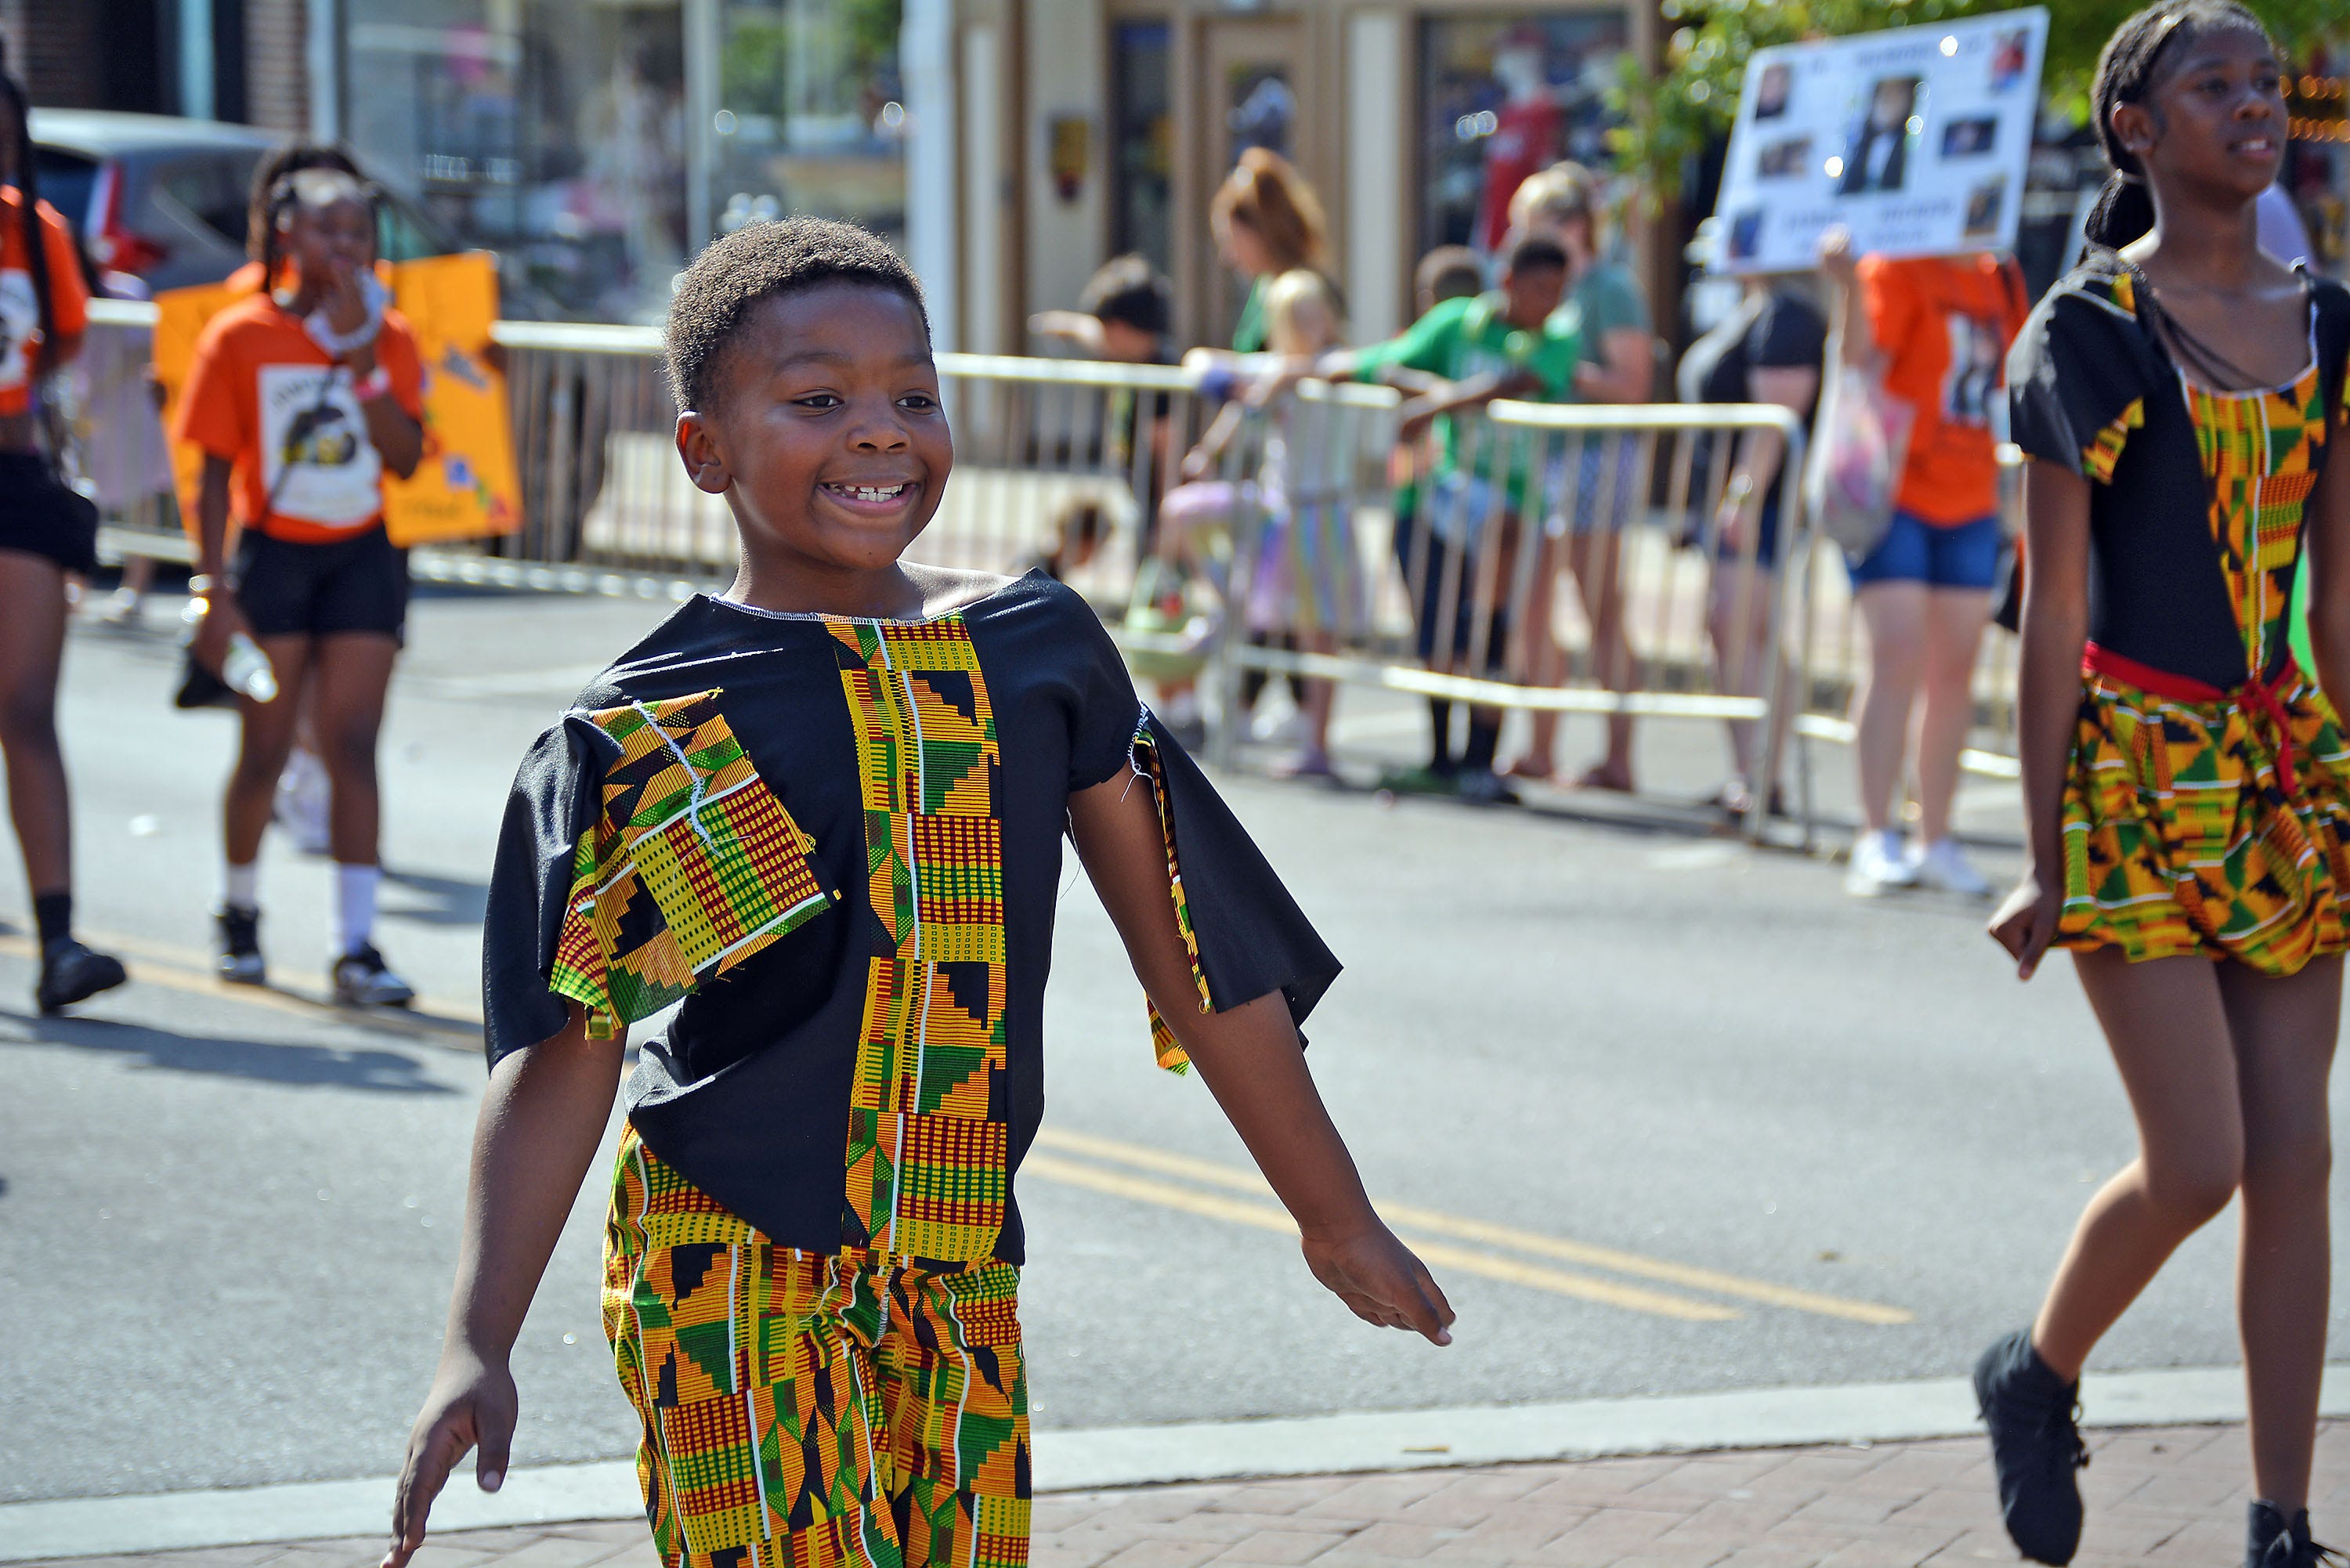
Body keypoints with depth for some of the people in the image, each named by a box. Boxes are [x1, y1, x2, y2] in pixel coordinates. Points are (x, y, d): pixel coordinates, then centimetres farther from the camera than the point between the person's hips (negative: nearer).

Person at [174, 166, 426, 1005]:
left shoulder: (388, 336, 2)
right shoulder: (240, 336, -4)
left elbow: (406, 457, -10)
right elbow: (216, 476, -3)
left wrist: (360, 354, -17)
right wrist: (216, 593, -9)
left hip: (361, 557, 1)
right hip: (271, 554, -1)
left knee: (353, 745, -6)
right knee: (266, 749, 3)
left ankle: (356, 947, -7)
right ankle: (239, 914, 26)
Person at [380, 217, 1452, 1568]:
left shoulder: (1037, 648, 6)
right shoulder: (647, 724, -4)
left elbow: (1195, 951, 12)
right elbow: (563, 1048, -8)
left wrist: (1339, 1221, 17)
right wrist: (479, 1344, -18)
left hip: (962, 1285, 4)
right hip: (734, 1281, -4)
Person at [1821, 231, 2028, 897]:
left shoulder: (2003, 282, 12)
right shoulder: (1896, 270, -6)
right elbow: (1863, 361, -20)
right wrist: (1849, 286, -34)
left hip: (1969, 501, 6)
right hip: (1896, 488, -6)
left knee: (1955, 668, 6)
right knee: (1898, 651, -14)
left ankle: (1935, 841, 13)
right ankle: (1875, 837, -14)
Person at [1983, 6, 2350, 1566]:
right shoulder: (2089, 332, -5)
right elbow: (2054, 614, -6)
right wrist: (2046, 857, -8)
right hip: (2137, 769, -5)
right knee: (2198, 1162, -10)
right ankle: (2037, 1376, 19)